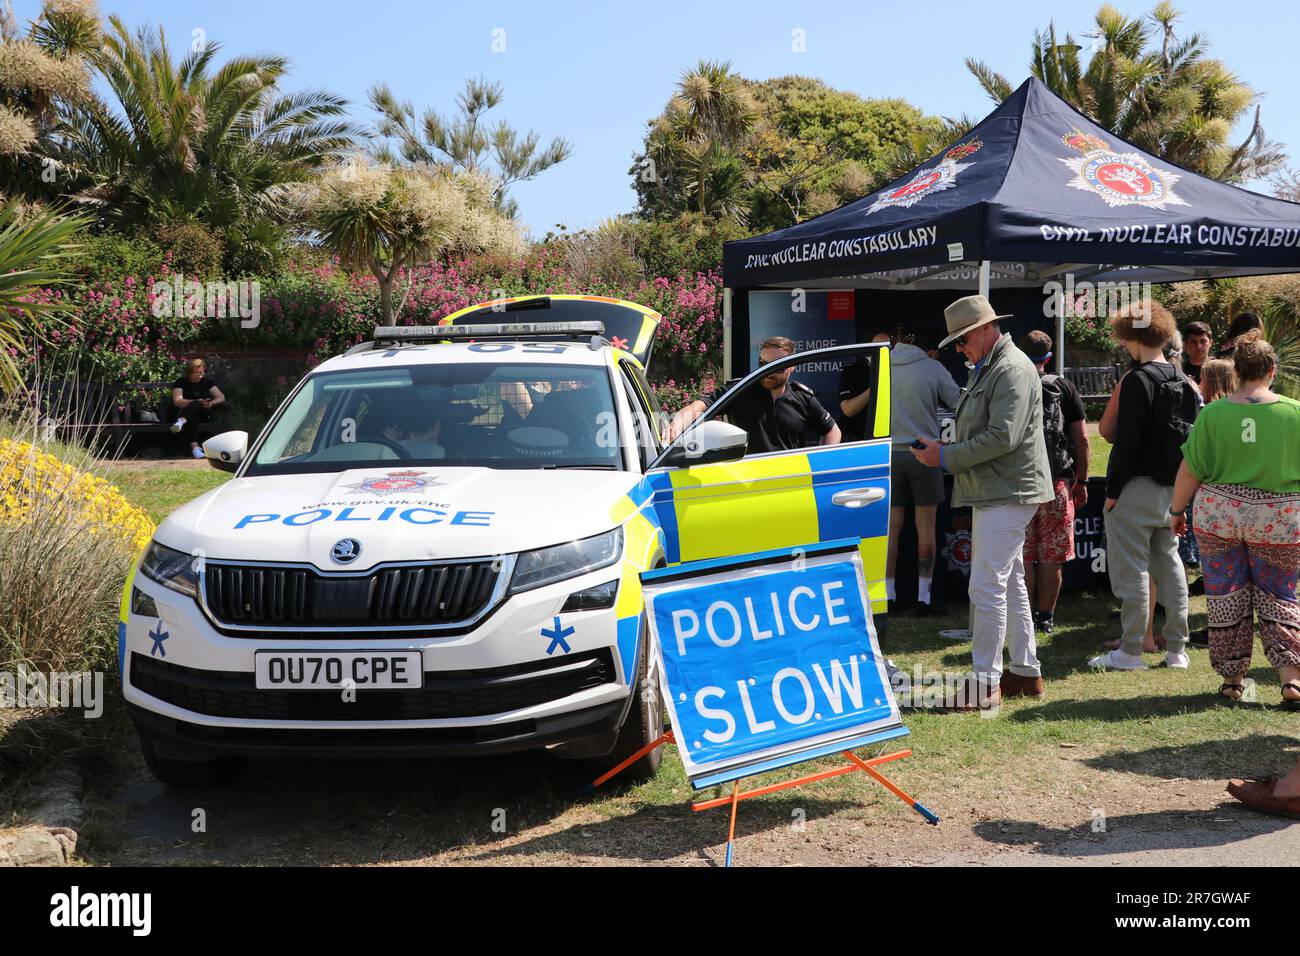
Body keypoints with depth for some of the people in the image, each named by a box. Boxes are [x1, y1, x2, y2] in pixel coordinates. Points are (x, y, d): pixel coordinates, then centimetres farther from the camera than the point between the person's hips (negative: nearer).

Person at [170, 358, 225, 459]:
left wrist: (211, 403, -18)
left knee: (195, 405, -33)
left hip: (204, 414, 1)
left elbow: (221, 398, 5)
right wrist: (198, 402, -21)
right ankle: (194, 447, -56)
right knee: (192, 417, -38)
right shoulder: (181, 382, 5)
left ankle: (182, 421, -66)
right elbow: (177, 402, -10)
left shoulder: (207, 382, 14)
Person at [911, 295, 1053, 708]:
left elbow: (1002, 438, -23)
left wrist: (945, 457, -17)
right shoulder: (986, 369, 18)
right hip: (994, 492, 11)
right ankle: (1026, 672, 24)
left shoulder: (1012, 370, -15)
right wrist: (942, 450, 7)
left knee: (987, 587, -10)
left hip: (1007, 493, -11)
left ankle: (985, 683, -5)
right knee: (1010, 584, 15)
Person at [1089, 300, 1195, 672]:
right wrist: (1178, 488, 16)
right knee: (1169, 565, 13)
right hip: (1171, 489, 8)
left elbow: (1126, 442, -18)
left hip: (1137, 488, -8)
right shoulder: (1183, 382, 10)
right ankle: (1176, 649, 17)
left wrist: (1112, 490, -12)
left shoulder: (1137, 380, -15)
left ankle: (1130, 652, 2)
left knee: (1131, 570, -2)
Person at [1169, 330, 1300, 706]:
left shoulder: (1213, 414, -7)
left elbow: (1190, 471, -4)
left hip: (1218, 513, 0)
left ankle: (1232, 678, 19)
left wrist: (1176, 510, 9)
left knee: (1227, 597, 11)